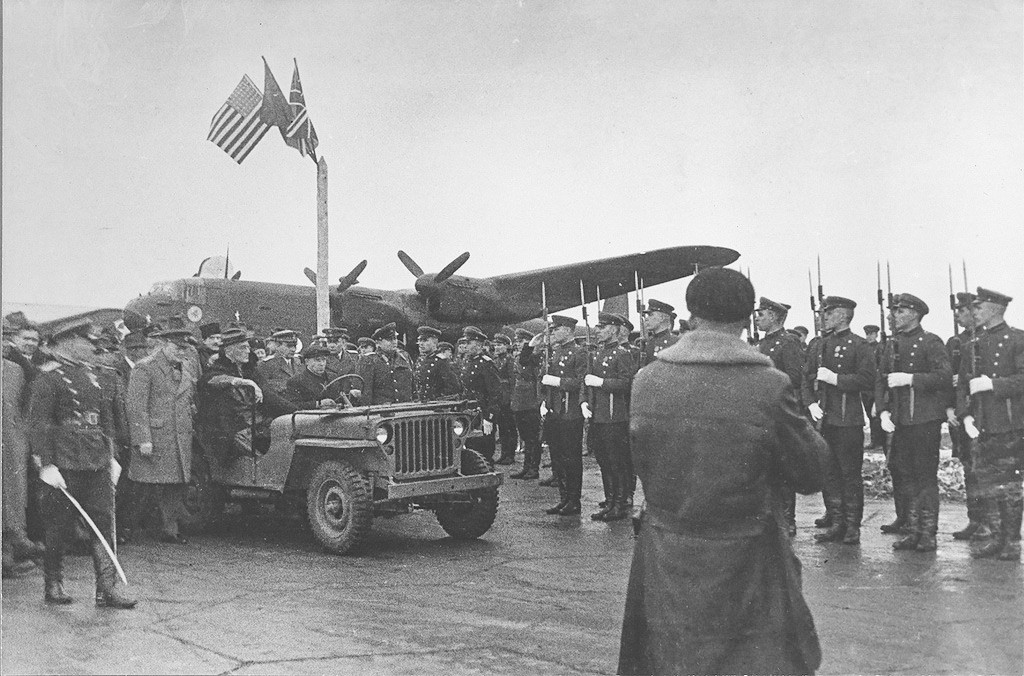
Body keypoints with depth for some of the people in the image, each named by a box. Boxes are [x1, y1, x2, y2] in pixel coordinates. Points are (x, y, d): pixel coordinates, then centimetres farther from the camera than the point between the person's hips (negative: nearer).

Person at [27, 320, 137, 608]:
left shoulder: (93, 377, 16)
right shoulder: (48, 379, -6)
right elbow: (38, 424, -11)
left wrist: (111, 457, 17)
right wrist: (46, 465, -18)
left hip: (97, 464, 6)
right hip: (64, 465, -6)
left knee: (103, 522, 1)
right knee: (59, 527, 5)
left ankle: (108, 587, 3)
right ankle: (53, 585, 20)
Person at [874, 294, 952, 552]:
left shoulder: (931, 342, -3)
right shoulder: (891, 345, 14)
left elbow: (945, 374, -14)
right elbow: (880, 381, 12)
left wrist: (910, 378, -19)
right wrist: (883, 412, -2)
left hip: (926, 419, -6)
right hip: (900, 420, 6)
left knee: (926, 476, -1)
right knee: (902, 474, 7)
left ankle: (928, 533, 6)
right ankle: (912, 530, 16)